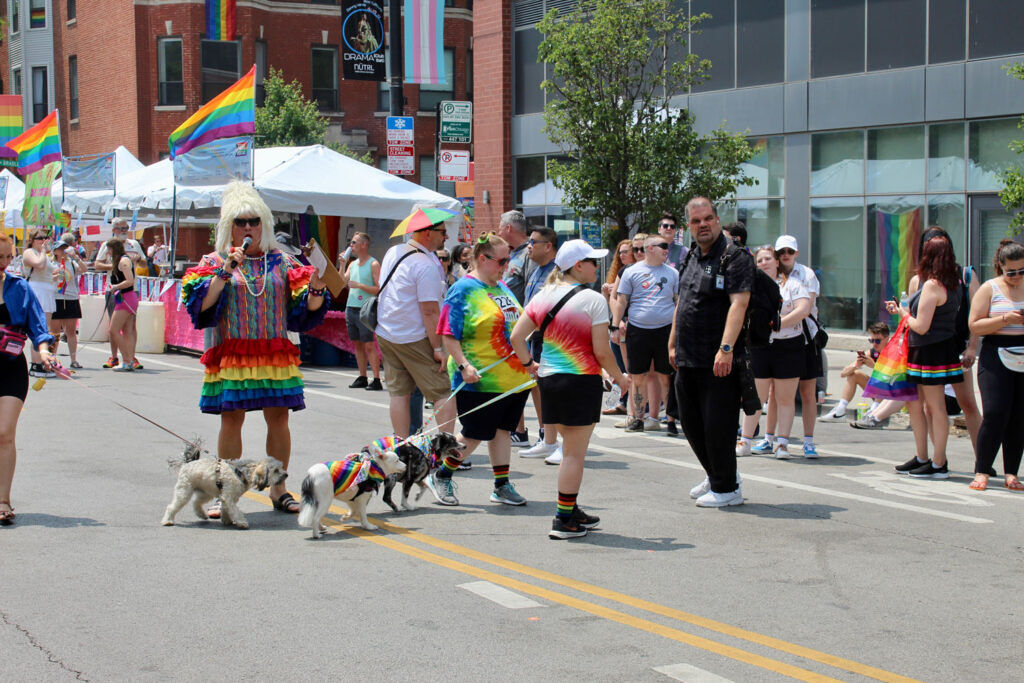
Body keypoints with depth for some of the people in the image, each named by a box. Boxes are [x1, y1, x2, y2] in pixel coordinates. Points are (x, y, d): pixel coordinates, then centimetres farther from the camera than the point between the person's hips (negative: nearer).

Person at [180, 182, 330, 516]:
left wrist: (315, 290, -14)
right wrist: (225, 273, -16)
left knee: (278, 418, 1)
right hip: (231, 354, -2)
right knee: (231, 418, -3)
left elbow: (305, 309, 7)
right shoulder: (215, 262, 6)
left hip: (275, 354, 2)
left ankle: (278, 488, 12)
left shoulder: (281, 261, 11)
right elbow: (201, 304, -9)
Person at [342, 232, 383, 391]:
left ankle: (376, 379, -9)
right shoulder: (352, 264, 16)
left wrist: (359, 285, -17)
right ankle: (362, 378, 14)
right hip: (351, 308, 7)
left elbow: (379, 289, -12)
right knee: (357, 345, 9)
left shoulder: (374, 264, -5)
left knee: (369, 345, -9)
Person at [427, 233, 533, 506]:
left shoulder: (502, 287, 14)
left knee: (502, 430, 11)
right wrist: (464, 365, -24)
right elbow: (449, 335, -14)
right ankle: (440, 477, 17)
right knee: (475, 433, -1)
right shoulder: (463, 290, -10)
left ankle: (502, 486, 18)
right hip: (480, 380, -7)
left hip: (514, 378, 7)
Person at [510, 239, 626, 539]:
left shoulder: (543, 296, 7)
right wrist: (619, 377, 2)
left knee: (570, 449, 18)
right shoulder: (593, 300, -11)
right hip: (582, 380, -7)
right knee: (575, 453, 0)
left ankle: (570, 510, 24)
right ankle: (564, 520, 3)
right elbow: (601, 350, -12)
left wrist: (529, 364, 19)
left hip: (548, 379, 7)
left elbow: (516, 337, 5)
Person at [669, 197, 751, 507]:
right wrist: (673, 344, 22)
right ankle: (715, 475, 34)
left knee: (717, 425, -3)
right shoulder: (691, 258, 14)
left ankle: (726, 488, 12)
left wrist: (725, 348, -30)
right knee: (691, 423, 16)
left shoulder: (735, 256, -11)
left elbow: (738, 304, -21)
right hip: (688, 359, 8)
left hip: (719, 361, -8)